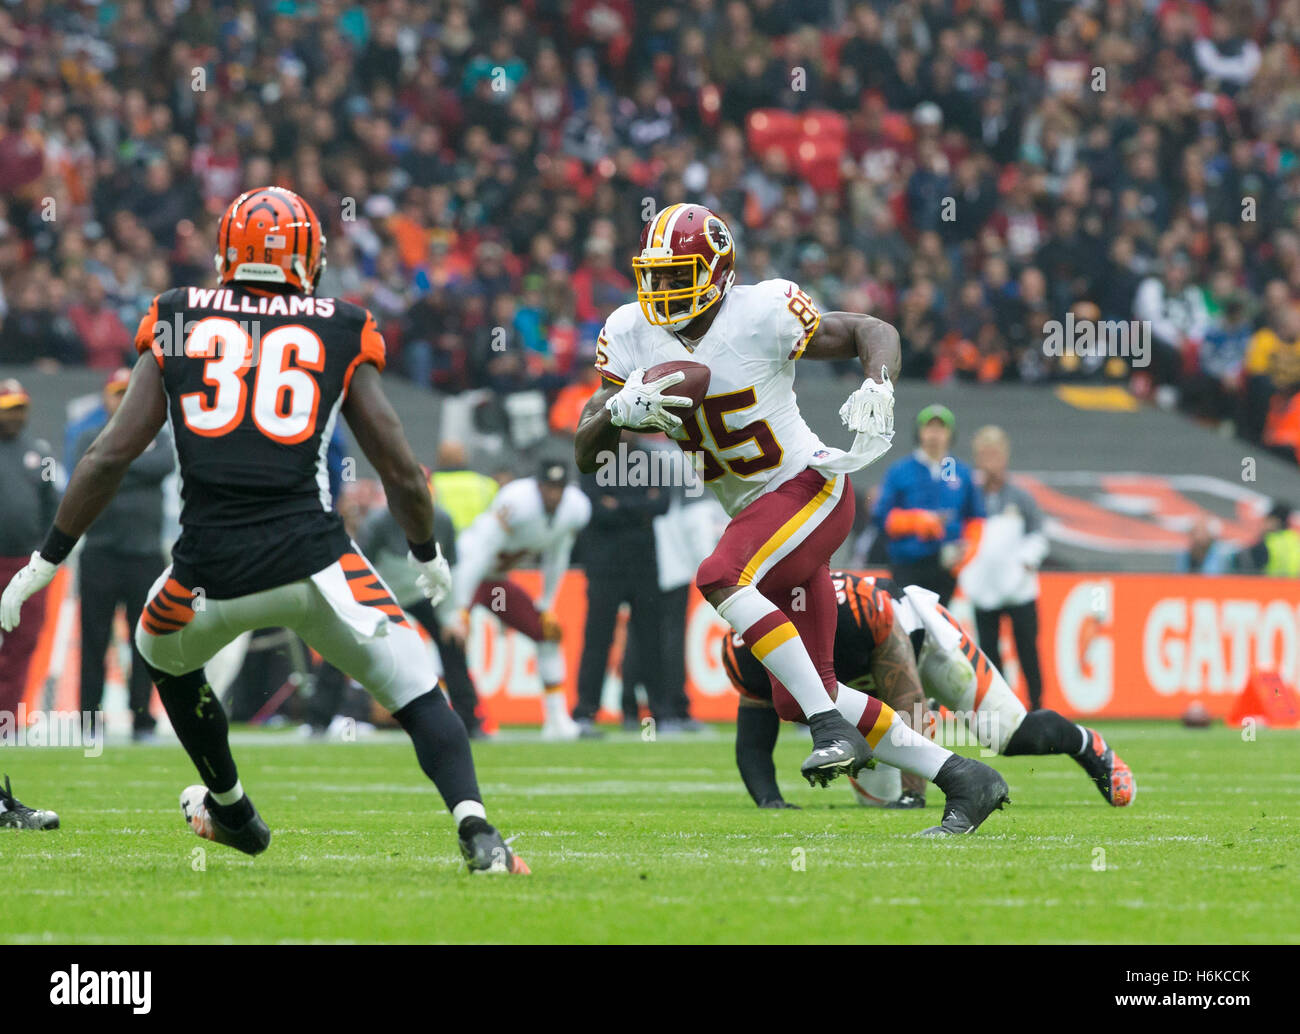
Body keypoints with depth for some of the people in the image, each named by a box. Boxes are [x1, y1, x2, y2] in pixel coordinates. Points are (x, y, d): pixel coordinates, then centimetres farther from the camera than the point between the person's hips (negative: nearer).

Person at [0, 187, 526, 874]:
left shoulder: (177, 325, 11)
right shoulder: (337, 335, 9)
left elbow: (111, 456, 6)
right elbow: (401, 471, 12)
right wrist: (427, 554, 31)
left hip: (211, 571, 1)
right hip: (313, 559, -1)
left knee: (165, 657, 33)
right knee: (418, 699, 4)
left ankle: (230, 811, 47)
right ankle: (475, 830, -20)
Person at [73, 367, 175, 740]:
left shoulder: (157, 440, 13)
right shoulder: (90, 440, 11)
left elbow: (165, 464, -8)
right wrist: (136, 460, -6)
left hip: (146, 555, 1)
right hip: (100, 553, -1)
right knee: (94, 641, -1)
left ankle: (142, 719, 5)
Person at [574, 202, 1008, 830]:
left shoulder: (760, 316, -16)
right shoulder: (633, 336, 0)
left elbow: (874, 333, -6)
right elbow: (586, 454, -1)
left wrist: (878, 391, -26)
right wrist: (619, 411, -22)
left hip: (811, 487, -7)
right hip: (754, 512, 7)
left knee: (719, 579, -32)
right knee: (796, 699, 2)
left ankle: (833, 728, -26)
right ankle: (960, 778, 11)